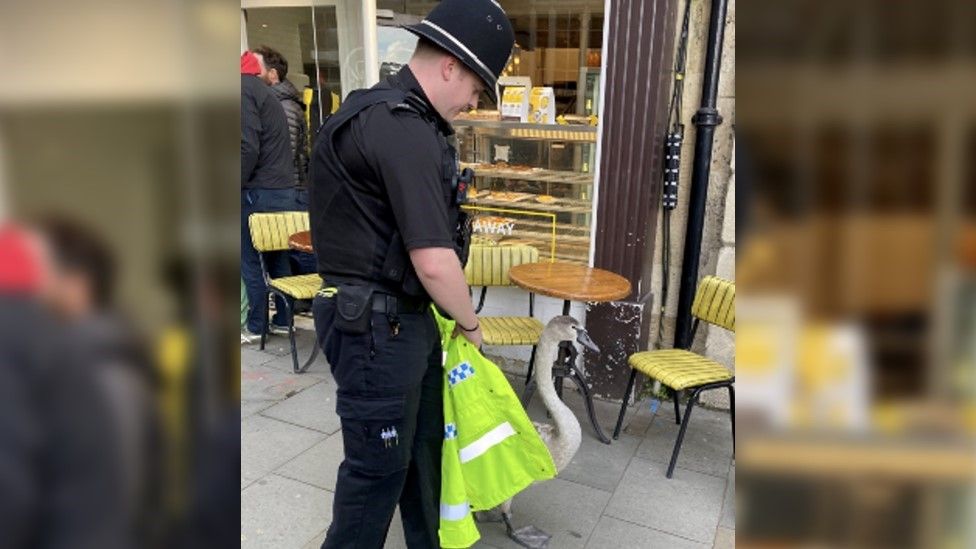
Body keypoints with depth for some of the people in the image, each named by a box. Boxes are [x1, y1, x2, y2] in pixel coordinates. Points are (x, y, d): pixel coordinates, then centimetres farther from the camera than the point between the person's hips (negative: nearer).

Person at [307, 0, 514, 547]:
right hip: (376, 324, -10)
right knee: (379, 463, 7)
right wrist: (471, 322, -8)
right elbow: (435, 262, -27)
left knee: (424, 444, 22)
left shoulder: (387, 112, 11)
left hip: (404, 316, 10)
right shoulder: (404, 131, -23)